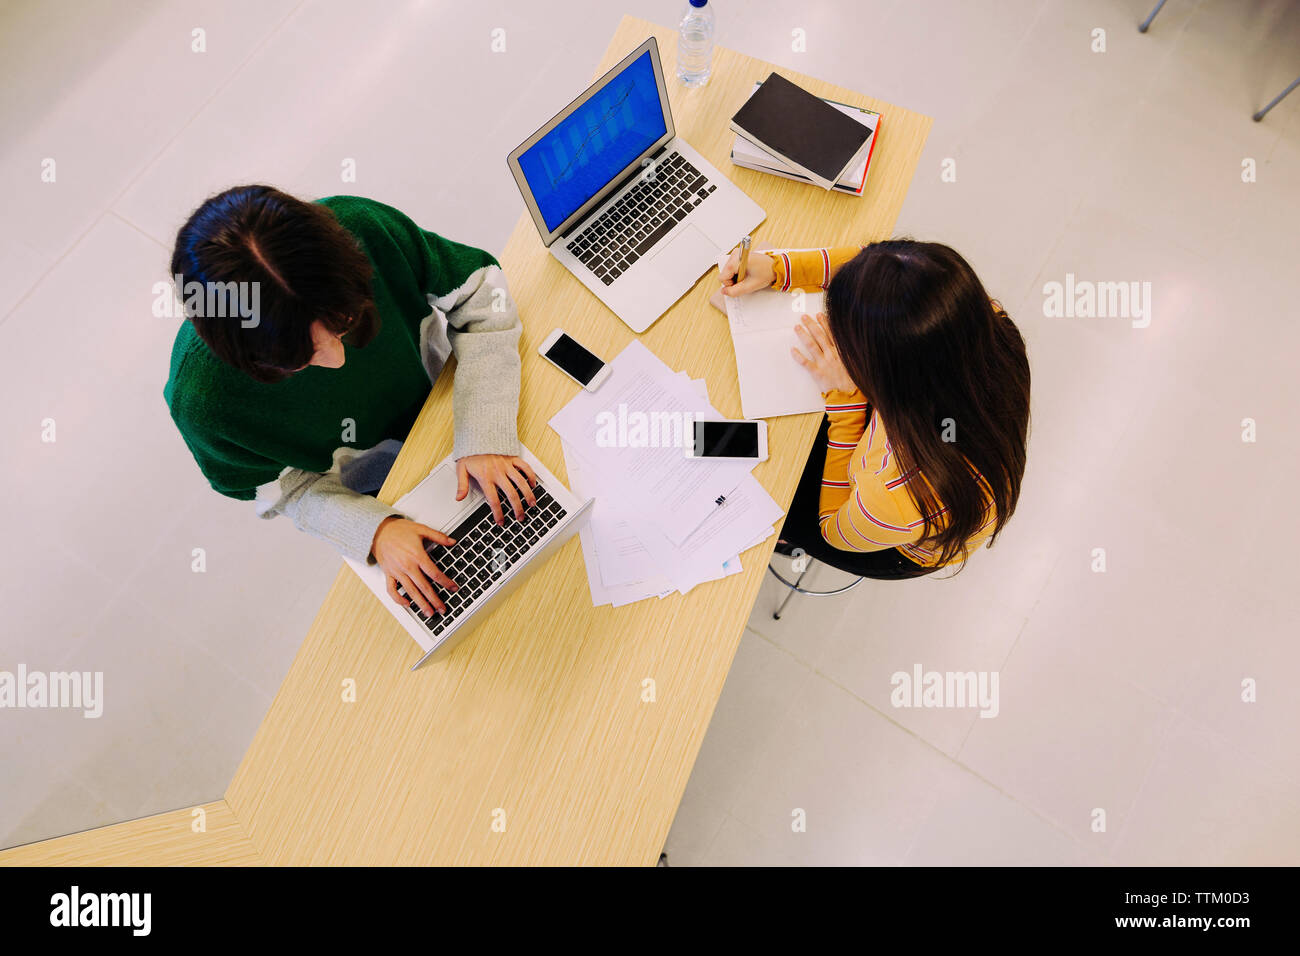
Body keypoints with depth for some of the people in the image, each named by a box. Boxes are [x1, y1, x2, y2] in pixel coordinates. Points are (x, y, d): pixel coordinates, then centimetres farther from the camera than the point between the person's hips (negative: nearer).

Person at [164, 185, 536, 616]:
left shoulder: (364, 227, -36)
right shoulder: (201, 400, -36)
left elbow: (481, 293, -22)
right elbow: (284, 488, -16)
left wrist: (487, 436, -30)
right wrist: (375, 530, -32)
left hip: (441, 386, 2)